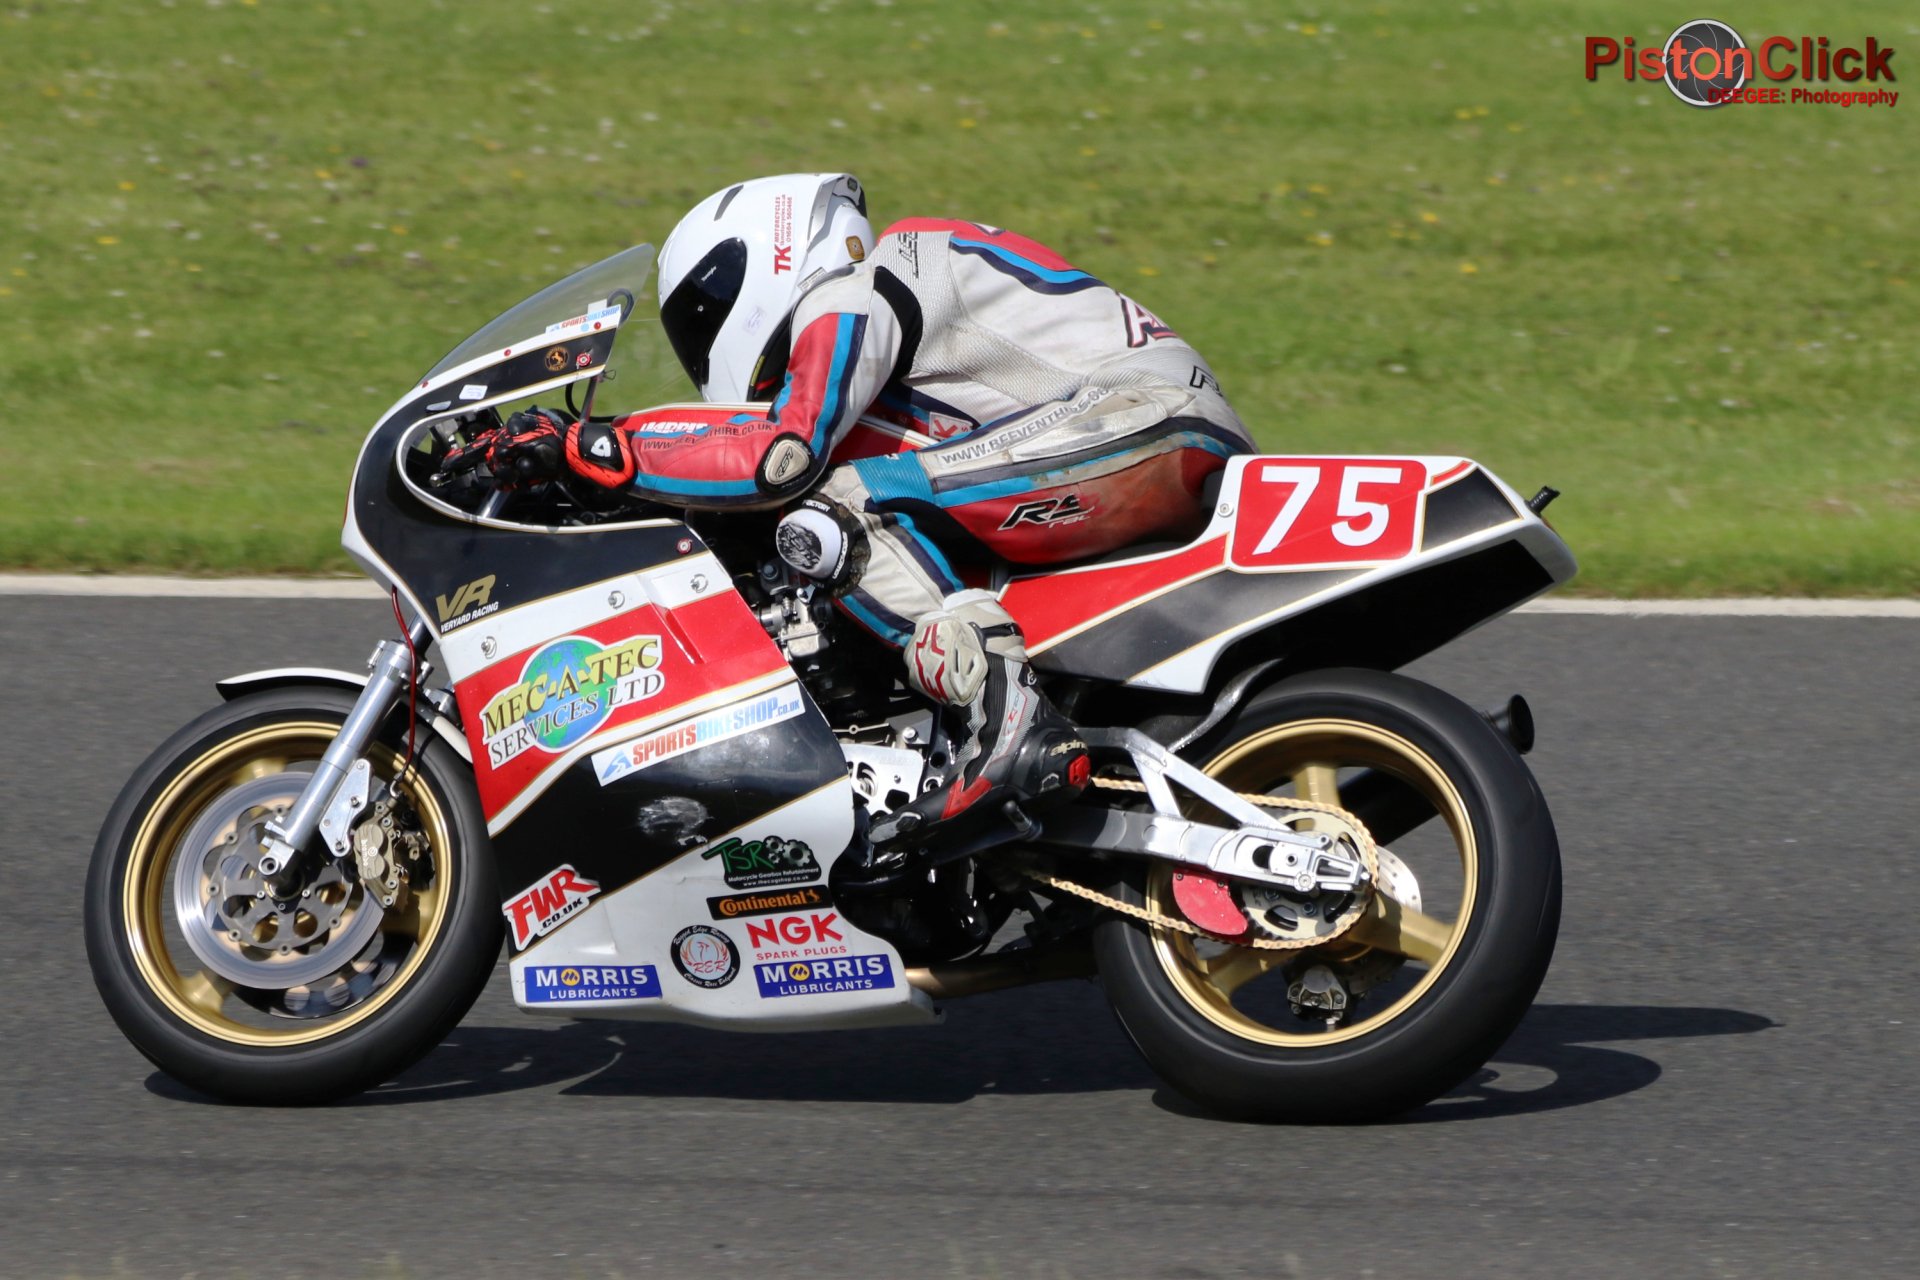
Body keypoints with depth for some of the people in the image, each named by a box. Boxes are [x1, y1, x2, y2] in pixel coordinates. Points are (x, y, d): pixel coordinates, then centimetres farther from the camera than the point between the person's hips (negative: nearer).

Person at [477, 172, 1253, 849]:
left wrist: (585, 447, -11)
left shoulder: (849, 296, -3)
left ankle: (1007, 718, -31)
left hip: (1147, 420, -10)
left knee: (846, 512, -17)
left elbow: (784, 452, -17)